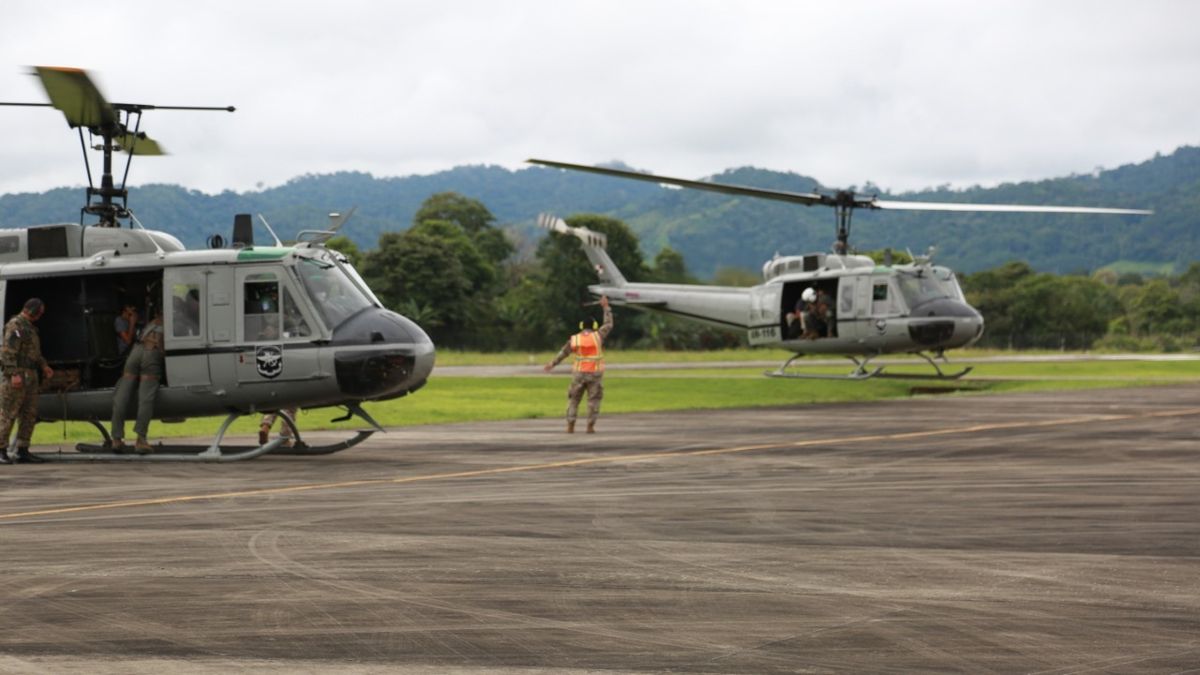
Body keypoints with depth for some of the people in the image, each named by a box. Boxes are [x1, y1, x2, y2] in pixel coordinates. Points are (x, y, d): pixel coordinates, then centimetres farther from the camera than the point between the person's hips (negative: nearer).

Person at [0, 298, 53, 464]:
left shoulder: (29, 327, 22)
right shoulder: (15, 325, -9)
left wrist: (44, 366, 17)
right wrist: (14, 374, -25)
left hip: (30, 376, 10)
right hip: (18, 374, -10)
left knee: (29, 415, 8)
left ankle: (23, 451, 10)